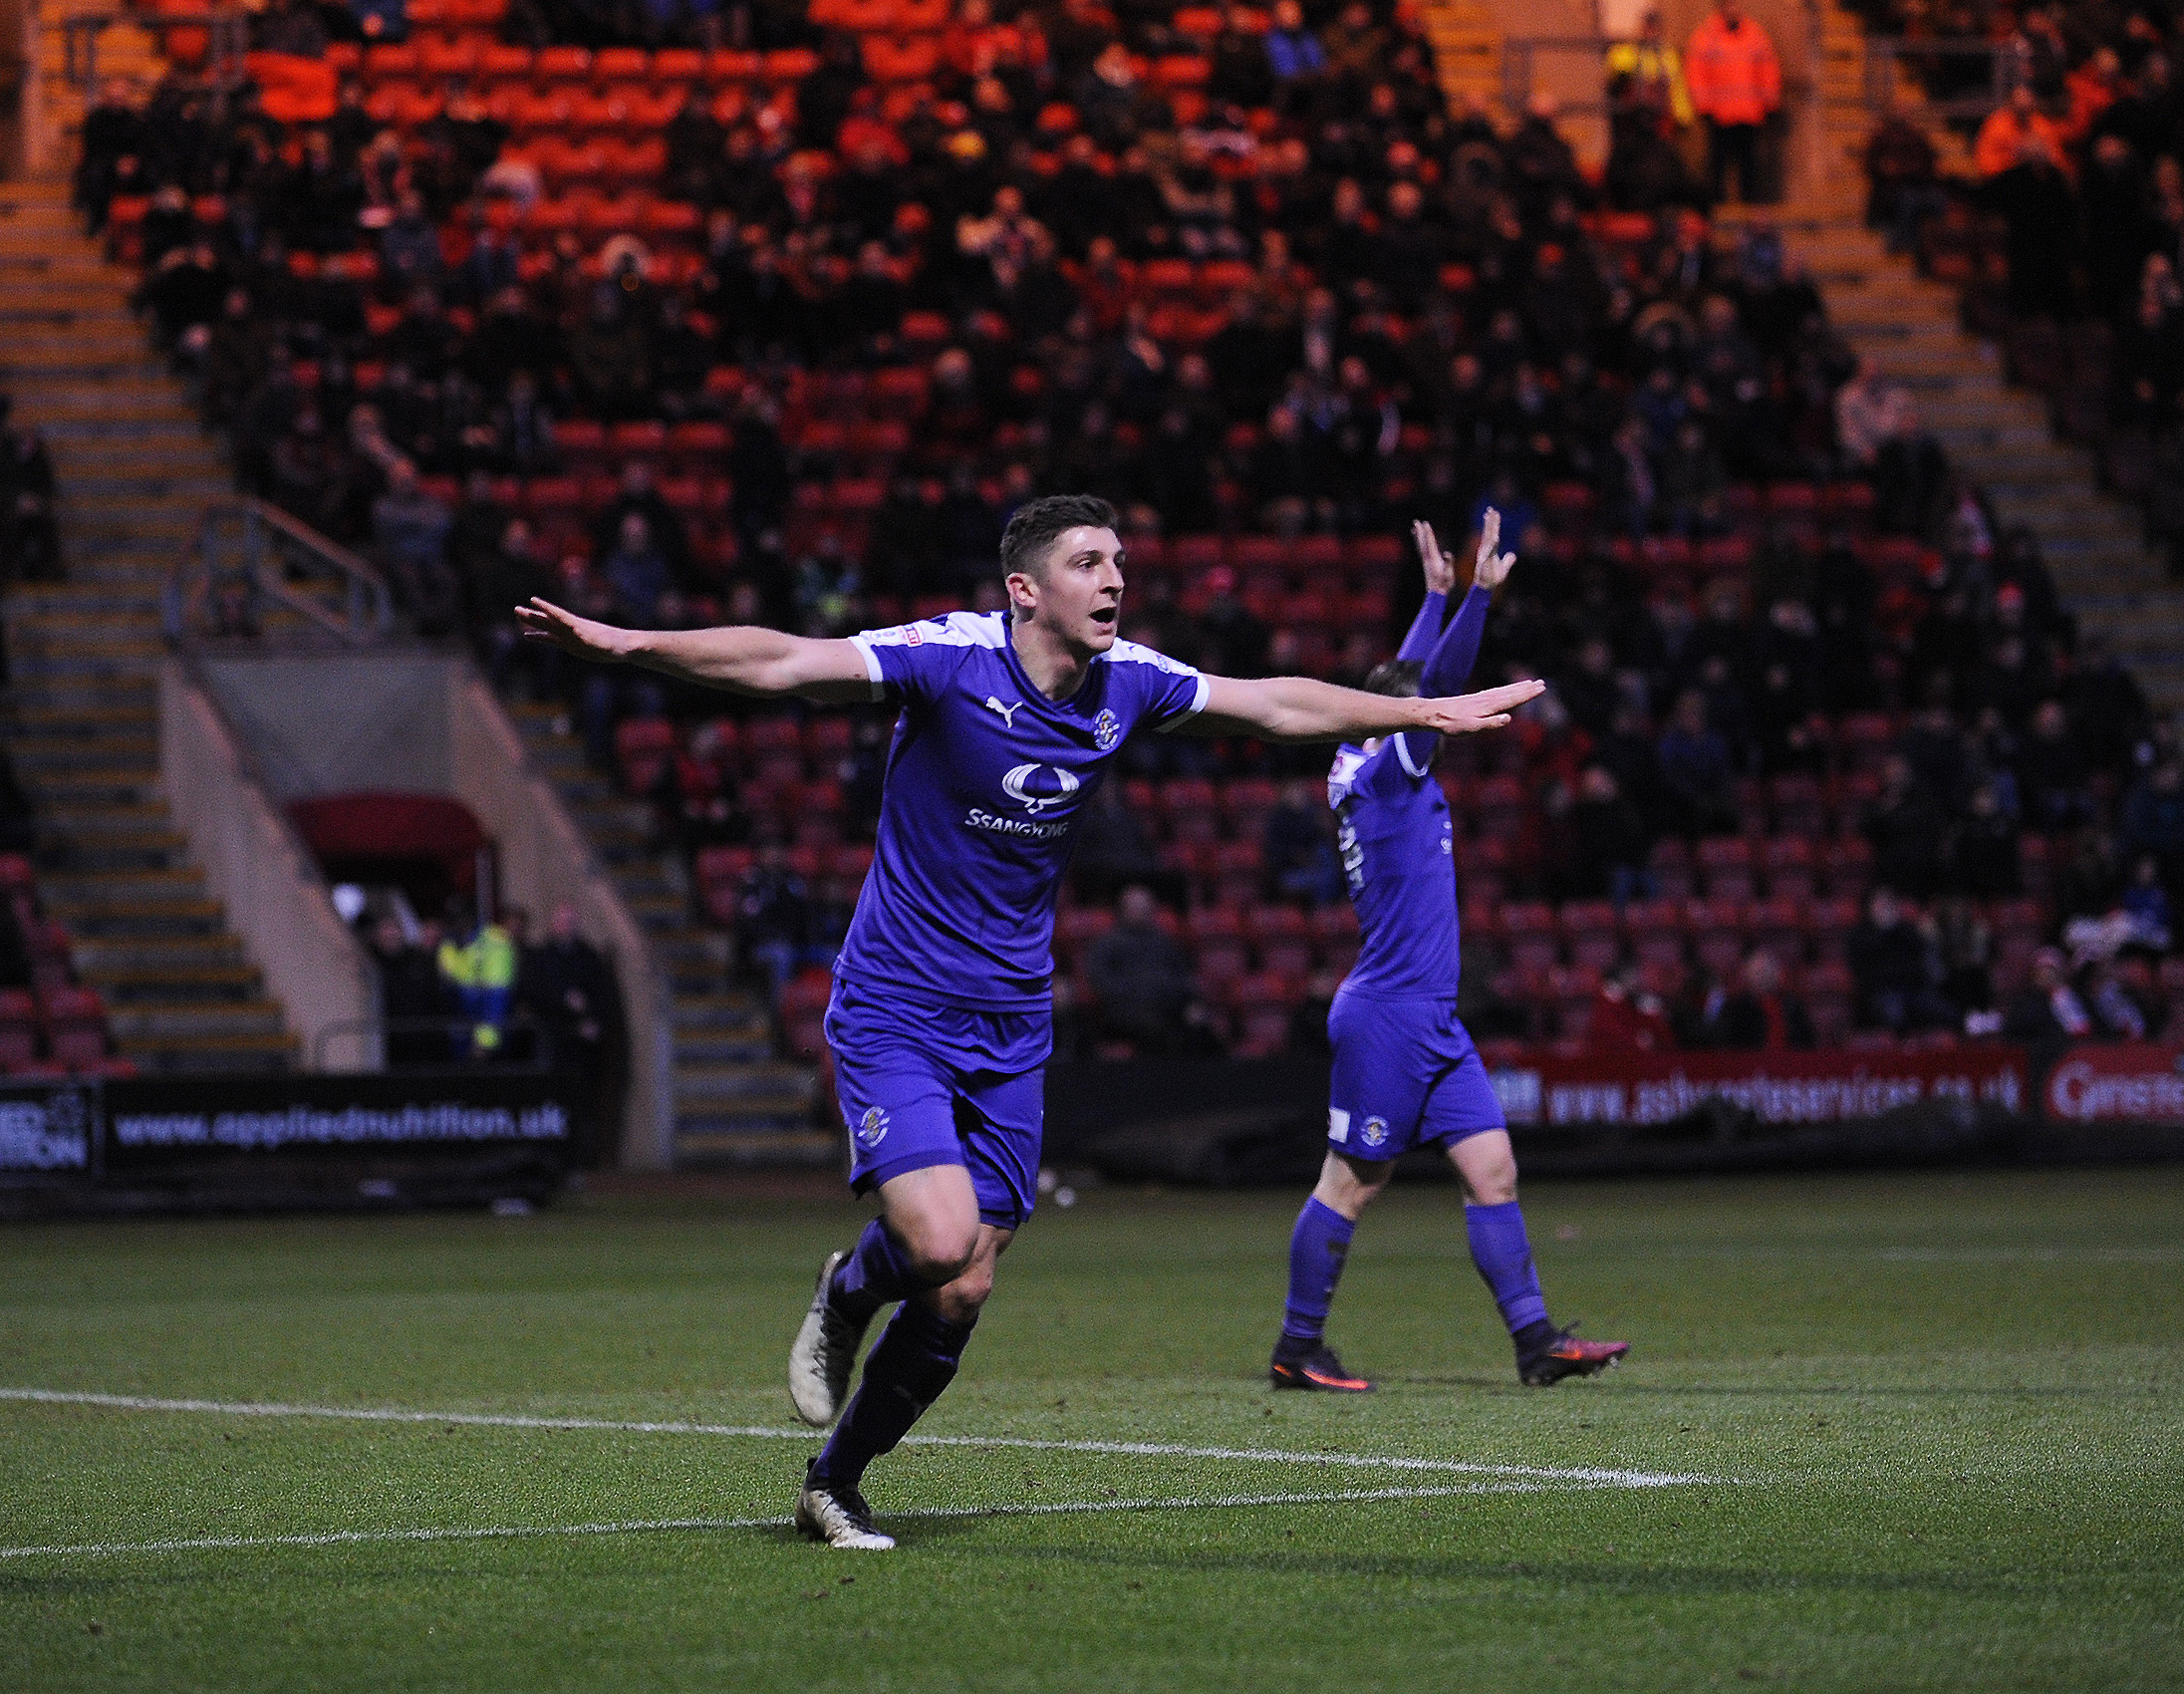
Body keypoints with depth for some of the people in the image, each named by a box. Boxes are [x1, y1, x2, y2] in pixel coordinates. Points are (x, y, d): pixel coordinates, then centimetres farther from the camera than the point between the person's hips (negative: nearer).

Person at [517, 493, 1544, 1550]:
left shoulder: (1126, 683, 0)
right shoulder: (951, 658, -16)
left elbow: (1278, 707, 15)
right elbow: (781, 666, -25)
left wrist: (1429, 712, 21)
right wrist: (624, 643, -38)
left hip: (1010, 1030, 5)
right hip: (894, 1015, -5)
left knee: (963, 1294, 1)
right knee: (942, 1240, -24)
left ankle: (833, 1486, 21)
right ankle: (847, 1293, 13)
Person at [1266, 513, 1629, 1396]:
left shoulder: (1365, 768, 12)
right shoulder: (1384, 774, -12)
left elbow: (1414, 679, 26)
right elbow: (1440, 687, -21)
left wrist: (1440, 594, 30)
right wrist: (1477, 593, -23)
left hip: (1433, 1024, 10)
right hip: (1388, 1018, -10)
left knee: (1493, 1168, 4)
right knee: (1351, 1184, -2)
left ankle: (1535, 1340, 3)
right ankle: (1297, 1348, 7)